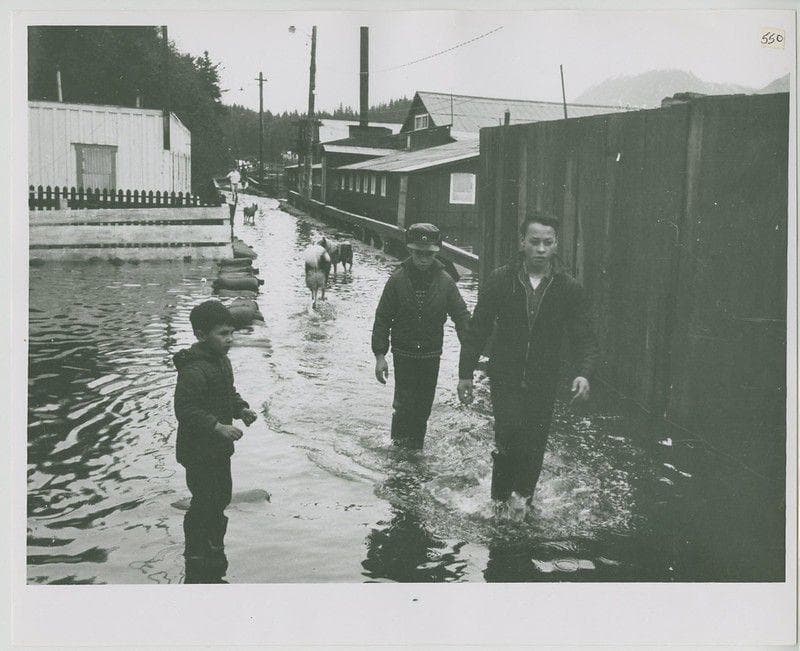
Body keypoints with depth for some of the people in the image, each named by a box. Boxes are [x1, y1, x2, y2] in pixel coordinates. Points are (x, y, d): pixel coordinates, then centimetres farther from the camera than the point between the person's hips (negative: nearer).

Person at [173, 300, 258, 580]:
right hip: (198, 451, -10)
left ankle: (214, 548, 37)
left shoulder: (222, 361, 8)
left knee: (222, 498, 19)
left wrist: (242, 409, 3)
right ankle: (195, 556, 15)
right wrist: (219, 427, -32)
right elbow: (186, 410, -27)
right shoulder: (193, 370, -25)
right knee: (204, 503, -1)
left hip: (219, 447, 10)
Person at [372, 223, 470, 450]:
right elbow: (382, 318, -3)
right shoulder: (398, 279, -7)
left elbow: (462, 316, 0)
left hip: (431, 355, 2)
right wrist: (380, 355, -5)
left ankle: (415, 447, 26)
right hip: (404, 354, -2)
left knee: (423, 406, 10)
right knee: (404, 404, -5)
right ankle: (398, 445, 15)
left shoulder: (445, 281, -4)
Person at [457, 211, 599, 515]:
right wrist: (465, 373, 2)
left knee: (533, 444, 8)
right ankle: (501, 494, 6)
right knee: (510, 433, -16)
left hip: (543, 383, 2)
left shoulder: (569, 288, -3)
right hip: (504, 377, -1)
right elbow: (477, 329, 2)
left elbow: (584, 338, -1)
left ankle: (522, 493, 31)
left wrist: (584, 373, -19)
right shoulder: (500, 280, -5)